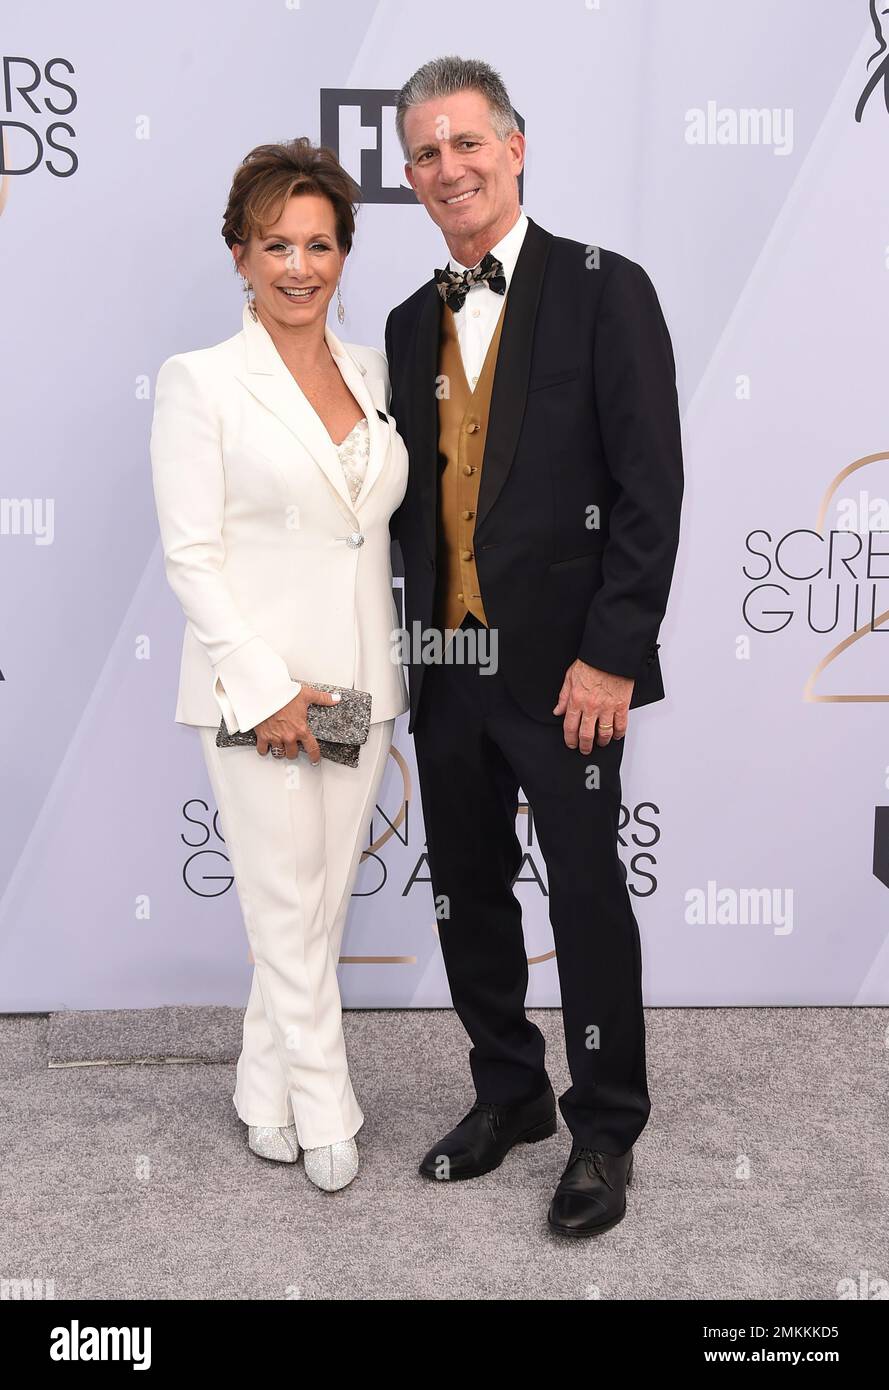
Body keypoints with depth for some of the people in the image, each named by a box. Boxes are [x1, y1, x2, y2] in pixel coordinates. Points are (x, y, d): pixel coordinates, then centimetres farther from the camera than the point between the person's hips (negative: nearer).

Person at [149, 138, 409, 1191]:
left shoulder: (369, 371, 10)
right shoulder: (200, 382, -6)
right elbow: (191, 553, -10)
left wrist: (369, 674, 7)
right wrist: (264, 685, -16)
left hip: (360, 684, 5)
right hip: (255, 685, -5)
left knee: (320, 903, 13)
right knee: (288, 909, 4)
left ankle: (266, 1093, 32)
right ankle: (325, 1114, 23)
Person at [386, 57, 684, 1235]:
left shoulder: (605, 291, -6)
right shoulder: (413, 322, 12)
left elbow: (650, 491, -11)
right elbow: (415, 494, 14)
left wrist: (612, 655, -16)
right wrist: (420, 635, 6)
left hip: (563, 665, -5)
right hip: (446, 661, 6)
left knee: (589, 898, 4)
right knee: (468, 895, 14)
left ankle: (605, 1131, 23)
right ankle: (510, 1093, 34)